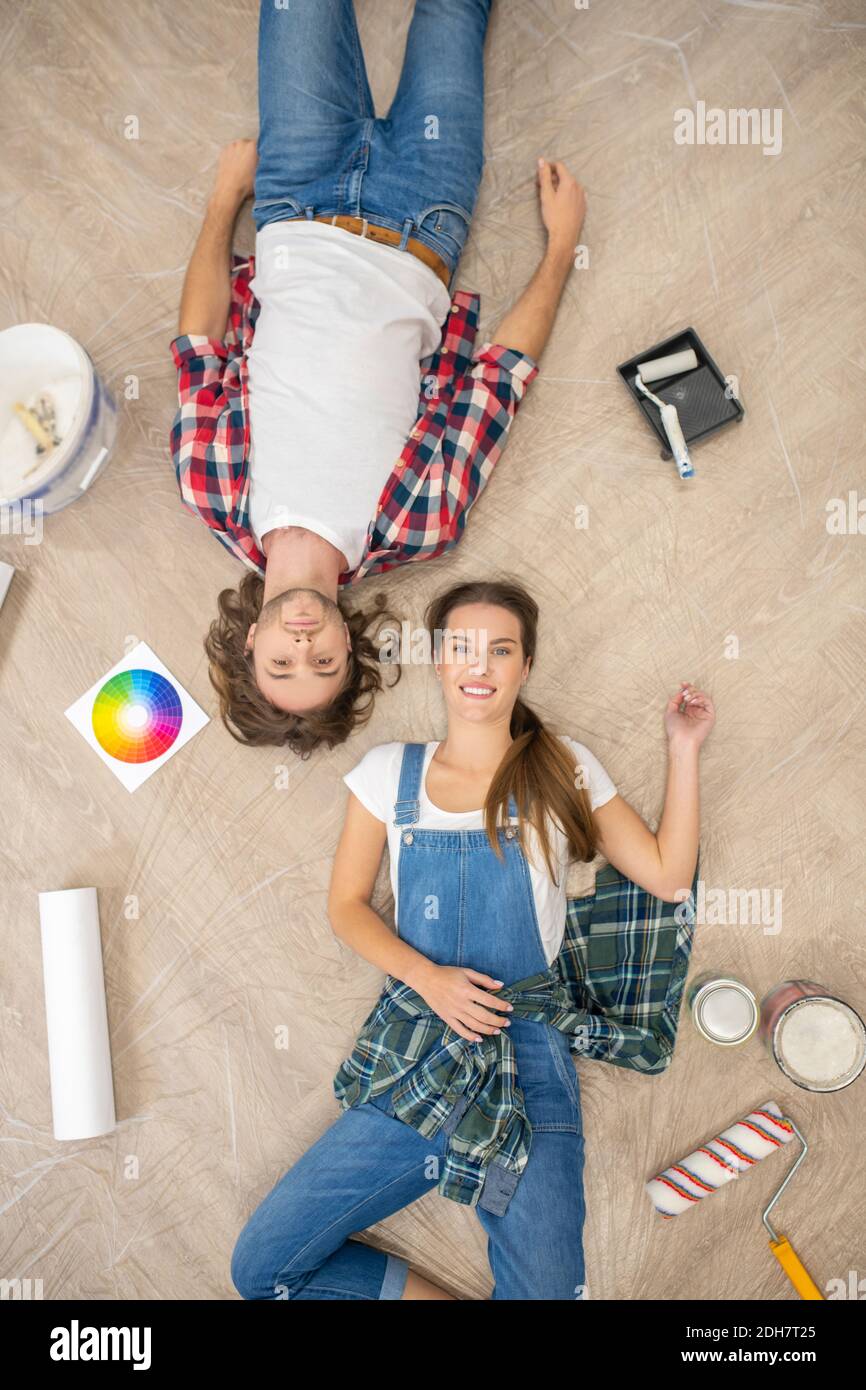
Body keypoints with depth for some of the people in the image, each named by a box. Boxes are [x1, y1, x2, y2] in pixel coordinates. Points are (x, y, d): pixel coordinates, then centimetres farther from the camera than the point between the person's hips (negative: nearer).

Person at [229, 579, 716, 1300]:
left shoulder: (563, 767, 4)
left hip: (529, 1068, -1)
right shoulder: (391, 770, 6)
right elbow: (347, 903, 6)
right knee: (261, 1267, -2)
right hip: (411, 1065, 2)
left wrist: (683, 751, -3)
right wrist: (428, 977, -10)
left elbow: (669, 877, 2)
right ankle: (426, 1289, 14)